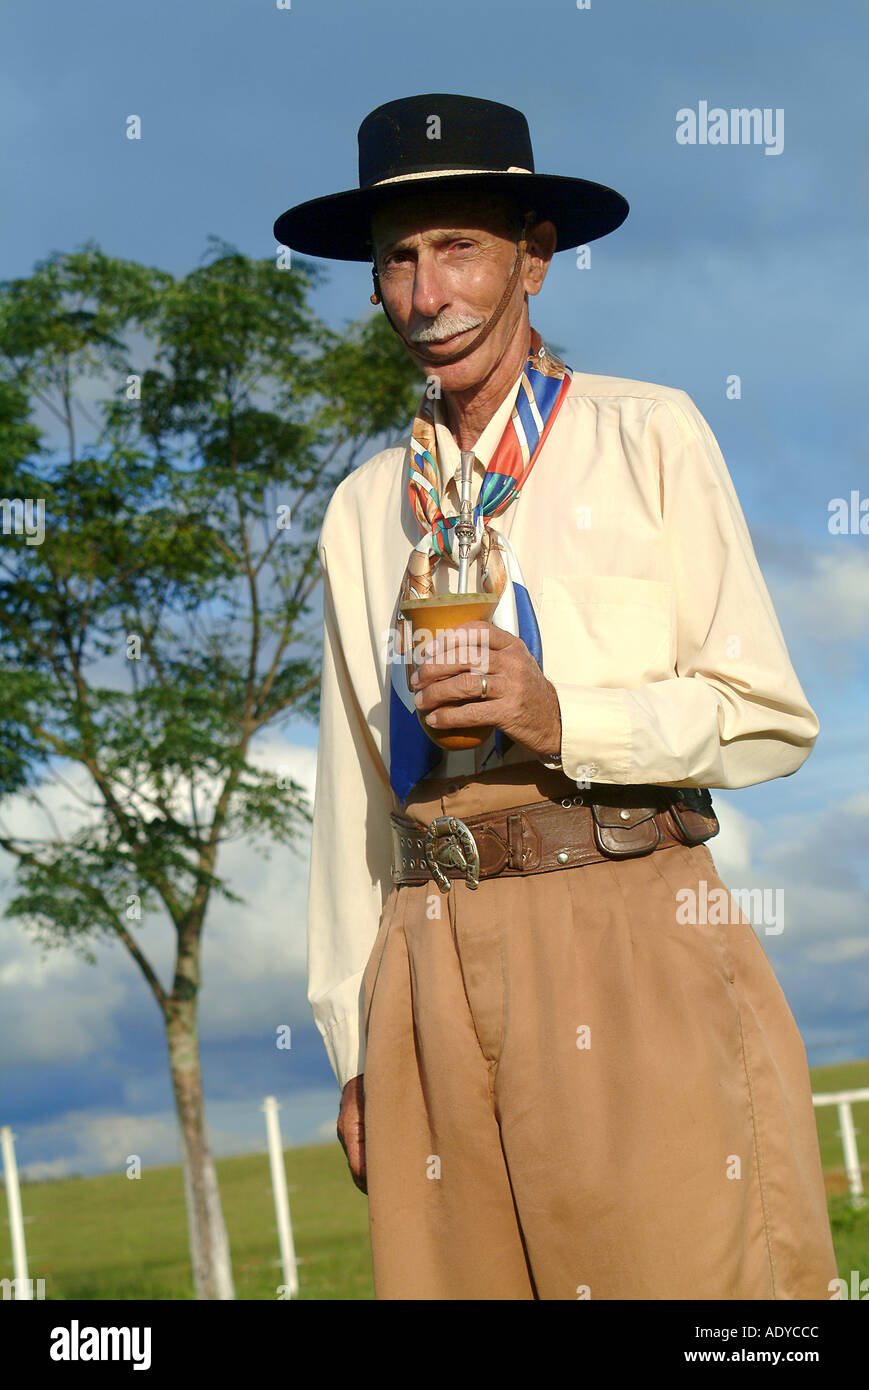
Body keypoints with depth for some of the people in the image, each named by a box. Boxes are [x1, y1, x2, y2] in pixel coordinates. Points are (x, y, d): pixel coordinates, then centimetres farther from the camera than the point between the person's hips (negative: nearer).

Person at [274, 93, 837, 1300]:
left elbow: (769, 718, 1)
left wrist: (565, 720, -14)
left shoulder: (646, 438, 6)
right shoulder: (365, 508, 17)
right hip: (436, 962, 3)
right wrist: (357, 1043, 13)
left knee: (681, 1264, -8)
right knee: (454, 1268, 1)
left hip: (631, 941, -3)